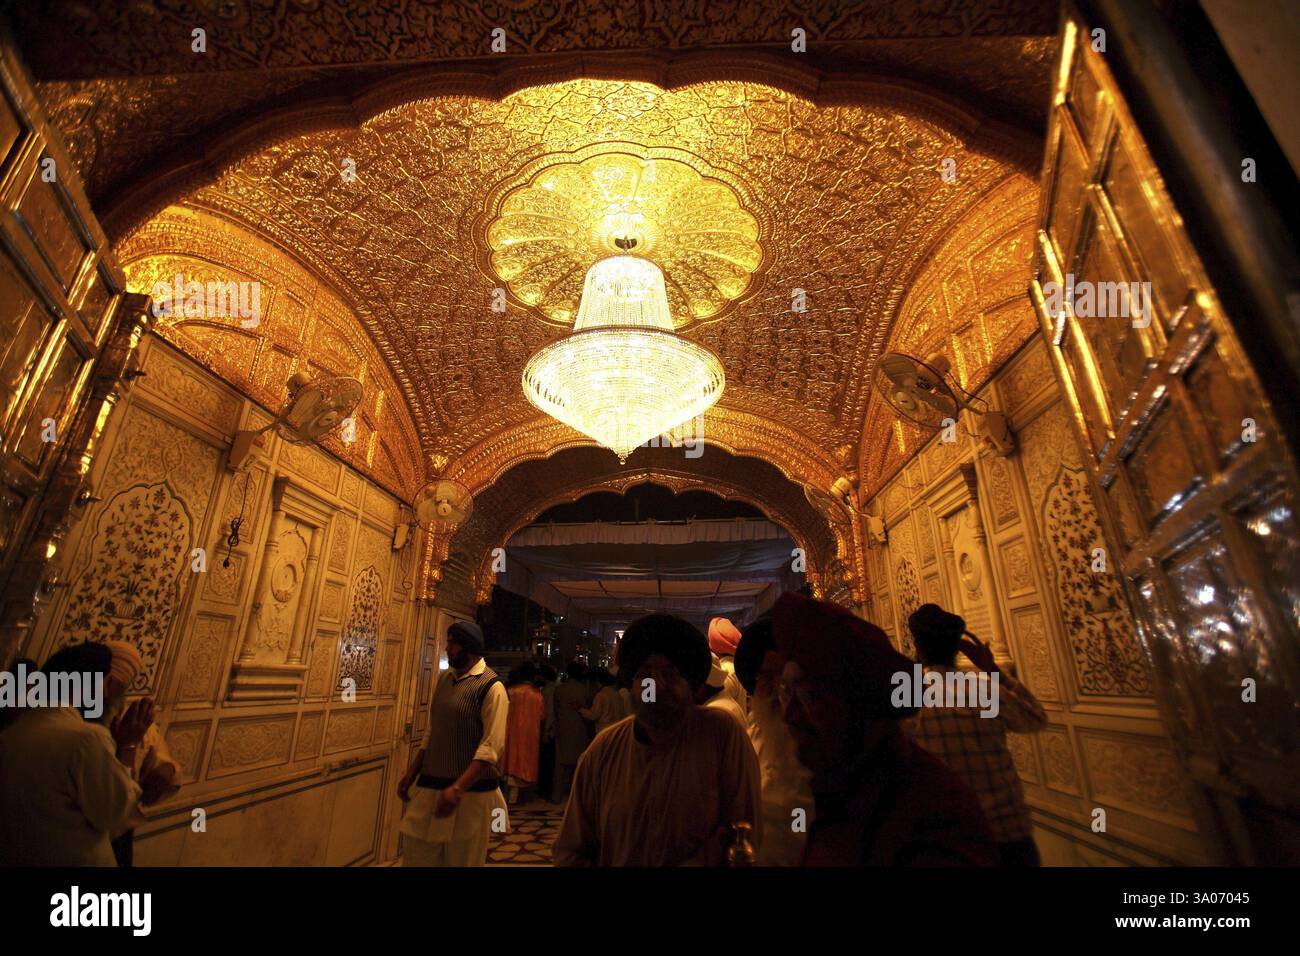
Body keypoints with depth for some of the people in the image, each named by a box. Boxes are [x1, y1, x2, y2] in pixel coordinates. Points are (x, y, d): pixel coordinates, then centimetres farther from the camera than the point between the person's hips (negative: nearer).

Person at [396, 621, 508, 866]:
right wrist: (411, 775, 13)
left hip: (470, 792, -6)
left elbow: (491, 748, -20)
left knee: (461, 860, 9)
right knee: (415, 856, 12)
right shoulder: (445, 678, 8)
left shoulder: (491, 687, -14)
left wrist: (457, 789, -26)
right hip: (430, 787, 6)